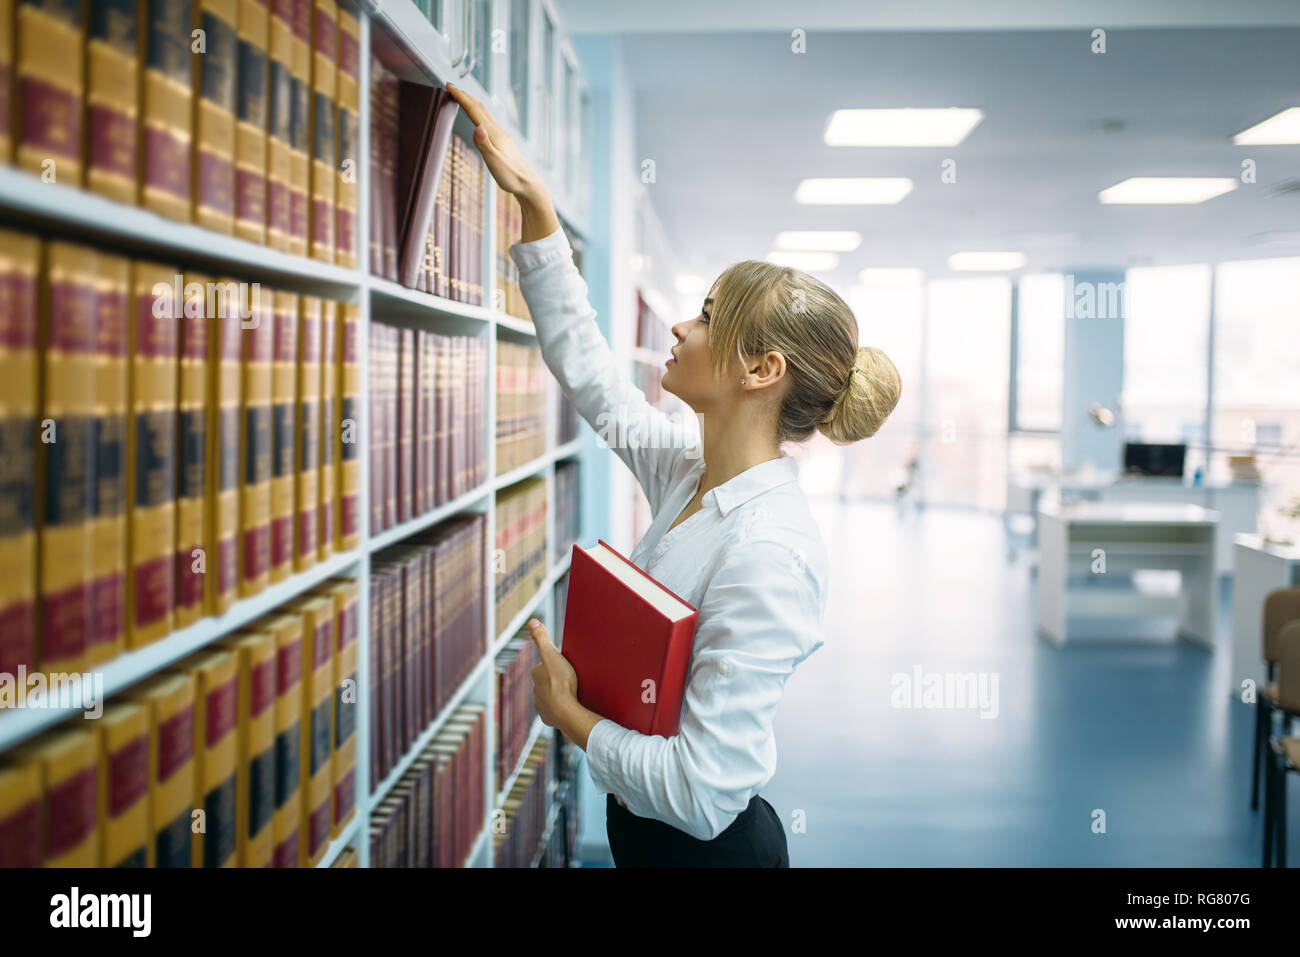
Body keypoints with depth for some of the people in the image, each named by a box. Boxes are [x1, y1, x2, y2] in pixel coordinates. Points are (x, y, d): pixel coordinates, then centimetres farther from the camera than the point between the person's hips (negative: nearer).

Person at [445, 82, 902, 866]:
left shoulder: (768, 552, -29)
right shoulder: (688, 474, -3)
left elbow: (702, 787, -31)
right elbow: (583, 359, 10)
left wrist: (569, 714, -17)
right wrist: (534, 199, 7)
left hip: (706, 846, -8)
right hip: (644, 828, 8)